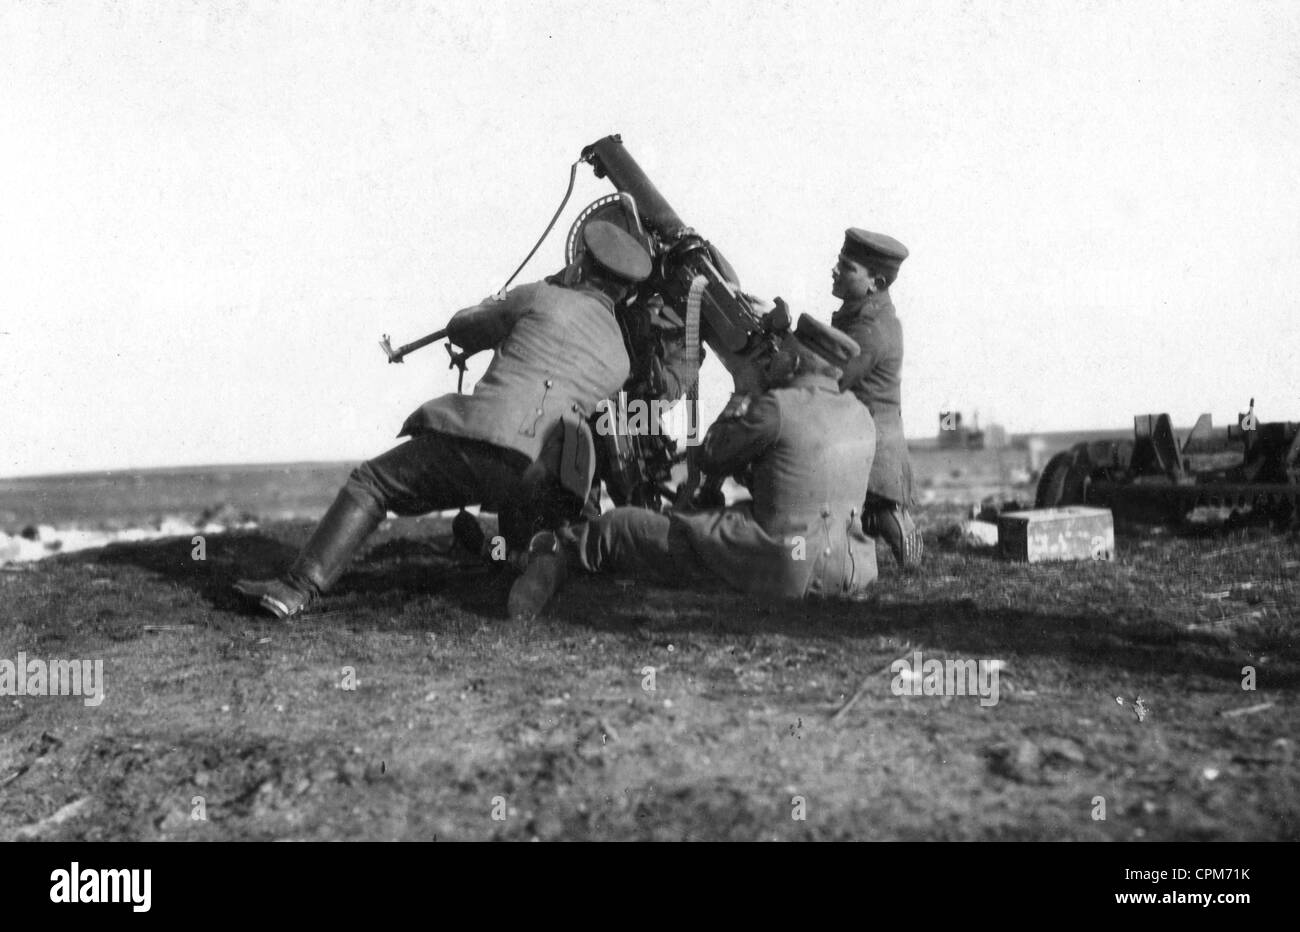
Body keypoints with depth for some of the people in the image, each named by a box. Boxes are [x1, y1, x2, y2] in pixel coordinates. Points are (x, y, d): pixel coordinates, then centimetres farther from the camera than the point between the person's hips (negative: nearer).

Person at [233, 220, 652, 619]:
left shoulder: (544, 299, 12)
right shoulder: (618, 362, 23)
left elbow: (460, 330, 25)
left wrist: (501, 305, 46)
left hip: (474, 440, -4)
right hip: (533, 476, 4)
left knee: (368, 484, 10)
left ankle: (298, 588, -2)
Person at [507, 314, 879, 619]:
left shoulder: (778, 408, -11)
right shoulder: (861, 416, 10)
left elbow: (712, 456, 2)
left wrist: (738, 403, 16)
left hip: (778, 565, -6)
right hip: (848, 572, 6)